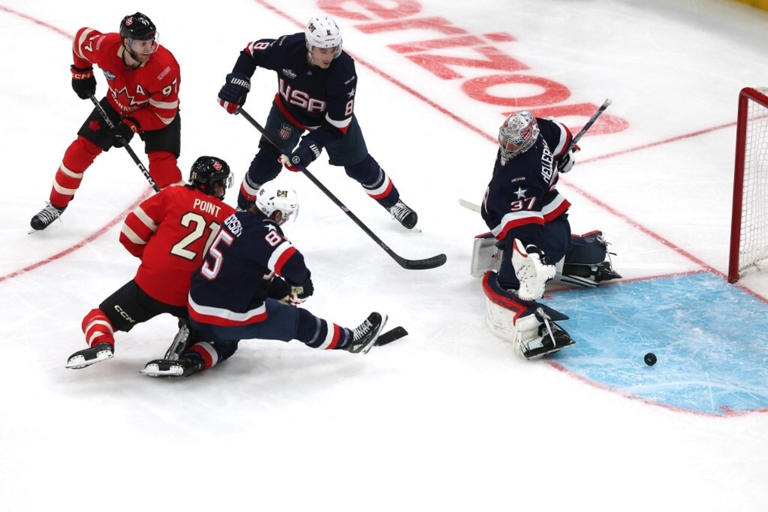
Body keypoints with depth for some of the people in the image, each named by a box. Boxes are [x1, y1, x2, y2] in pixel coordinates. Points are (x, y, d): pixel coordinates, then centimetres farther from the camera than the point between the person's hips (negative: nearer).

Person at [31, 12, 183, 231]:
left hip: (157, 112, -4)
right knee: (80, 150, 2)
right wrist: (81, 72, 3)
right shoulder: (105, 46, -30)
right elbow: (82, 37, -4)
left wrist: (132, 125, -34)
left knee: (162, 165, -23)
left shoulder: (165, 67, -38)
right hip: (117, 104, 4)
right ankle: (56, 204, 23)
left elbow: (164, 113, -27)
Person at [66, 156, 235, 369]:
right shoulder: (231, 217, 8)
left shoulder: (173, 195, 4)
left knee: (98, 319, 13)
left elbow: (131, 234, 4)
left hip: (152, 285, -1)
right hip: (195, 297, 1)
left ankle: (101, 343, -19)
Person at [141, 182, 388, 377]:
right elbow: (291, 263, -29)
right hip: (233, 315, -7)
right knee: (300, 322, 9)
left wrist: (283, 292, 21)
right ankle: (350, 340, 24)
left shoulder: (236, 219, 8)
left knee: (224, 343, 35)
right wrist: (301, 287, -8)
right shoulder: (263, 231, -18)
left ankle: (190, 360, 10)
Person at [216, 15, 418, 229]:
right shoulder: (287, 48, -34)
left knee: (360, 166, 6)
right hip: (288, 110, 1)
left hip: (332, 116, -1)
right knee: (268, 160, -10)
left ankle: (393, 203, 32)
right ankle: (243, 207, 16)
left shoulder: (344, 70, -37)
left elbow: (338, 124, -31)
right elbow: (252, 52, -12)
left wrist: (312, 146, -41)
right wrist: (237, 83, -22)